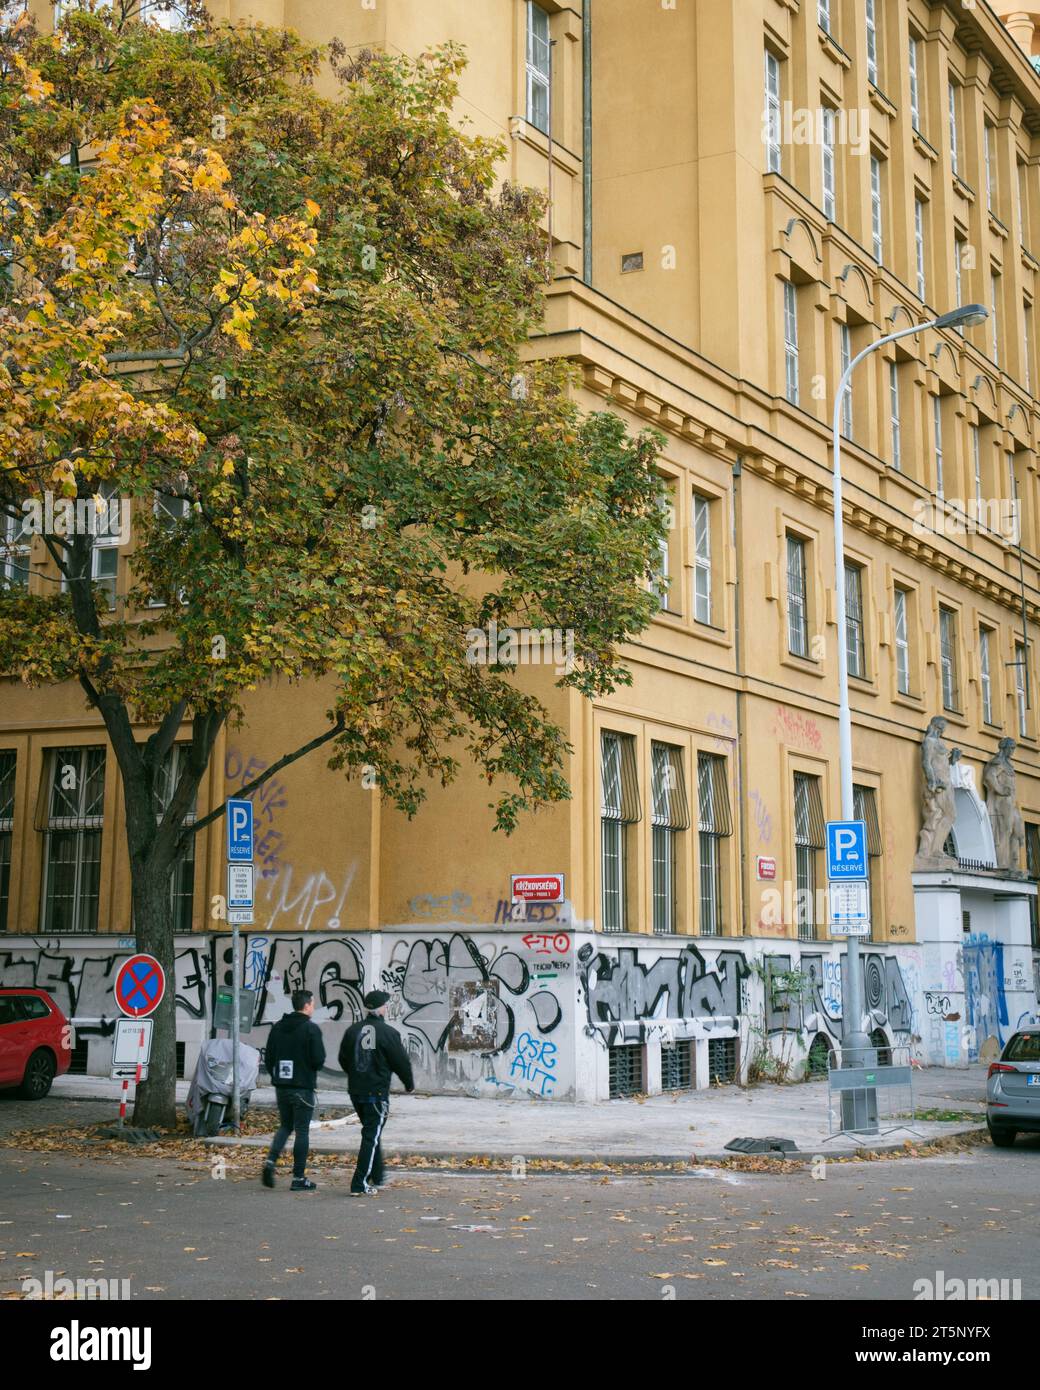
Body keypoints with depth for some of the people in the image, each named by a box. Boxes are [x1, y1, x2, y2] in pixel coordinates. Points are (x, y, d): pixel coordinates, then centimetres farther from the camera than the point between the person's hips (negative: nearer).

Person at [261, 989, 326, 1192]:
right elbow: (319, 1060, -16)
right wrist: (312, 1066, 6)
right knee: (302, 1130, 2)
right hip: (303, 1087, -5)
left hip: (281, 1087, 6)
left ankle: (271, 1160, -1)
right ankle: (299, 1178, 5)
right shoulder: (311, 1029, -12)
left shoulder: (277, 1028, 6)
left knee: (285, 1125, 20)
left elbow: (268, 1058, 8)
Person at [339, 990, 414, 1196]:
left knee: (372, 1133, 21)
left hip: (356, 1091, 6)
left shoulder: (352, 1030, 3)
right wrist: (409, 1084, 10)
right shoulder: (388, 1033, -13)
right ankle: (360, 1184, -7)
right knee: (372, 1136, -2)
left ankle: (376, 1178, 28)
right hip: (377, 1092, -6)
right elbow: (401, 1062, -8)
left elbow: (343, 1059, 13)